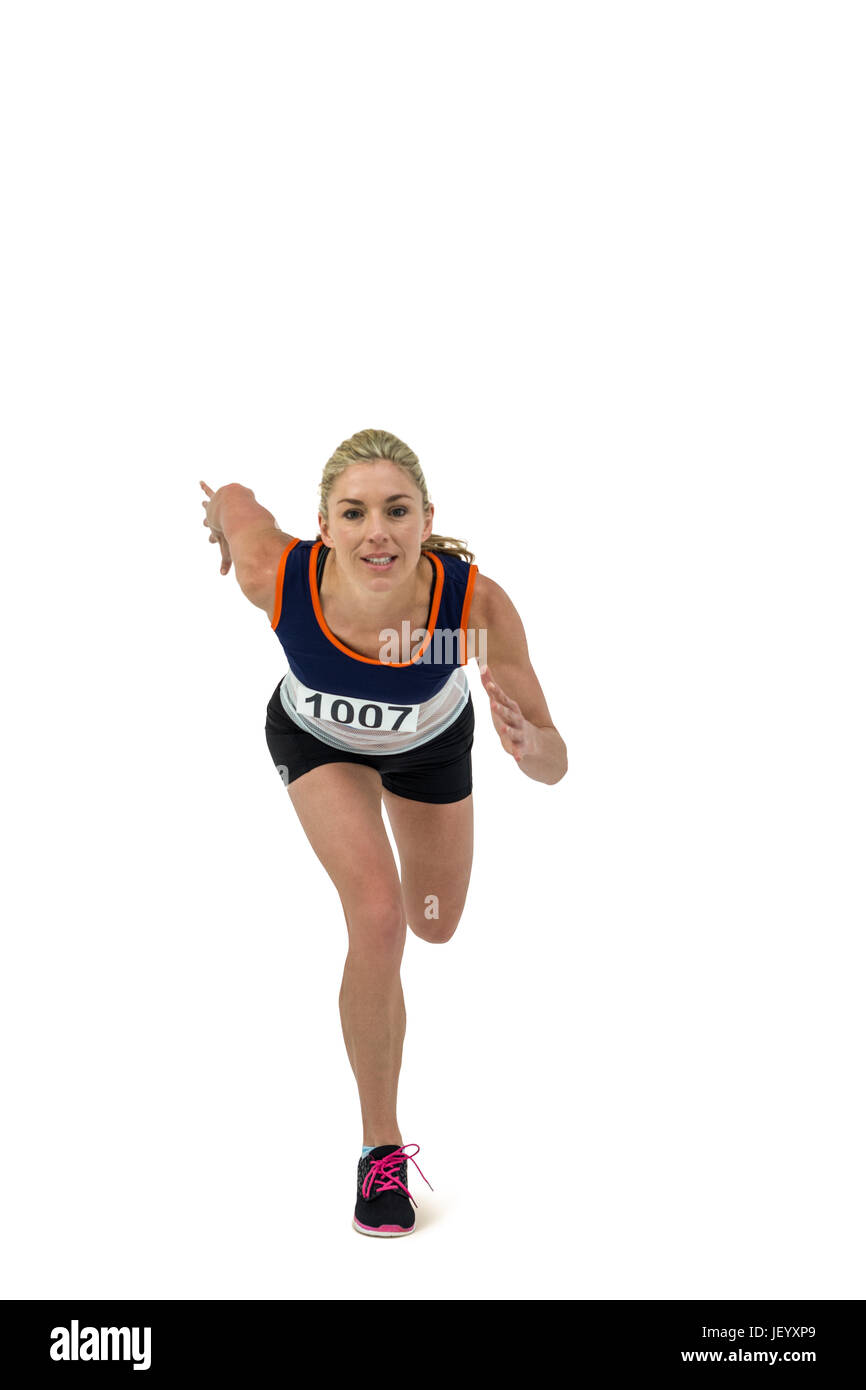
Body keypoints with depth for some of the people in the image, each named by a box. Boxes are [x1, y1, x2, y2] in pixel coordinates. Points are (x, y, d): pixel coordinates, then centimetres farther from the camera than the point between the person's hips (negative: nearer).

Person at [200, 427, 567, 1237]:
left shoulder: (478, 605, -43)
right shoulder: (277, 576, -41)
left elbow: (555, 766, -38)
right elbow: (233, 496, -18)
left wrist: (528, 746, -61)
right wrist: (220, 515, 6)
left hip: (432, 742, 2)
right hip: (317, 739, -1)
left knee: (435, 927, 22)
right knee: (378, 916, -24)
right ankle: (381, 1147, -5)